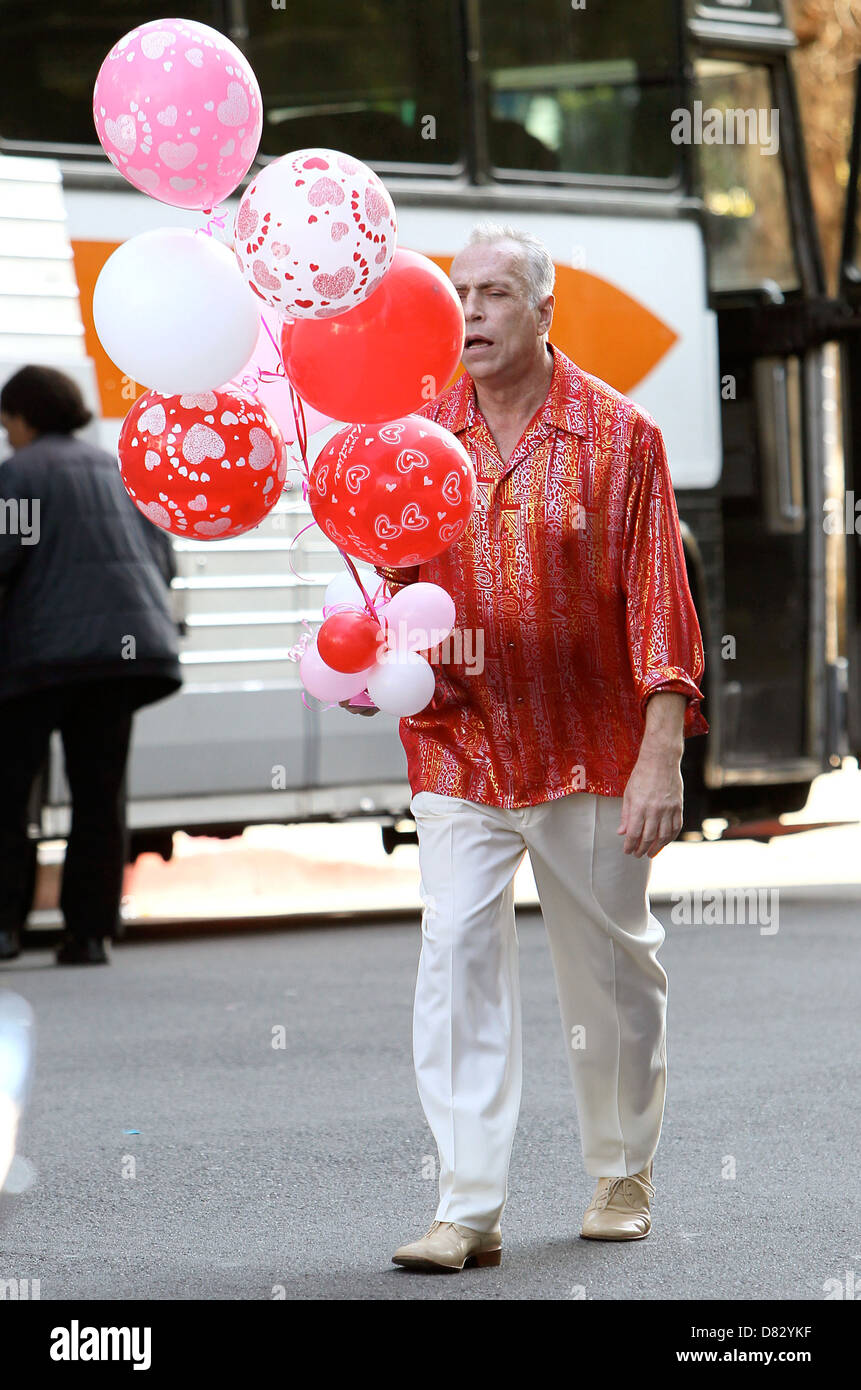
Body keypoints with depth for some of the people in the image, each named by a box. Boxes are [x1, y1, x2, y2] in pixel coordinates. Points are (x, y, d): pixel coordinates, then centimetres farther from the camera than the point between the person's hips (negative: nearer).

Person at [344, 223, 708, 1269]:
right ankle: (469, 1211, -11)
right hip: (459, 749, 2)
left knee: (610, 968, 10)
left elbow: (655, 598, -7)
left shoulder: (617, 435, -5)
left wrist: (662, 753, -13)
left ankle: (622, 1175, 30)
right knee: (456, 961, -10)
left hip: (590, 750, -2)